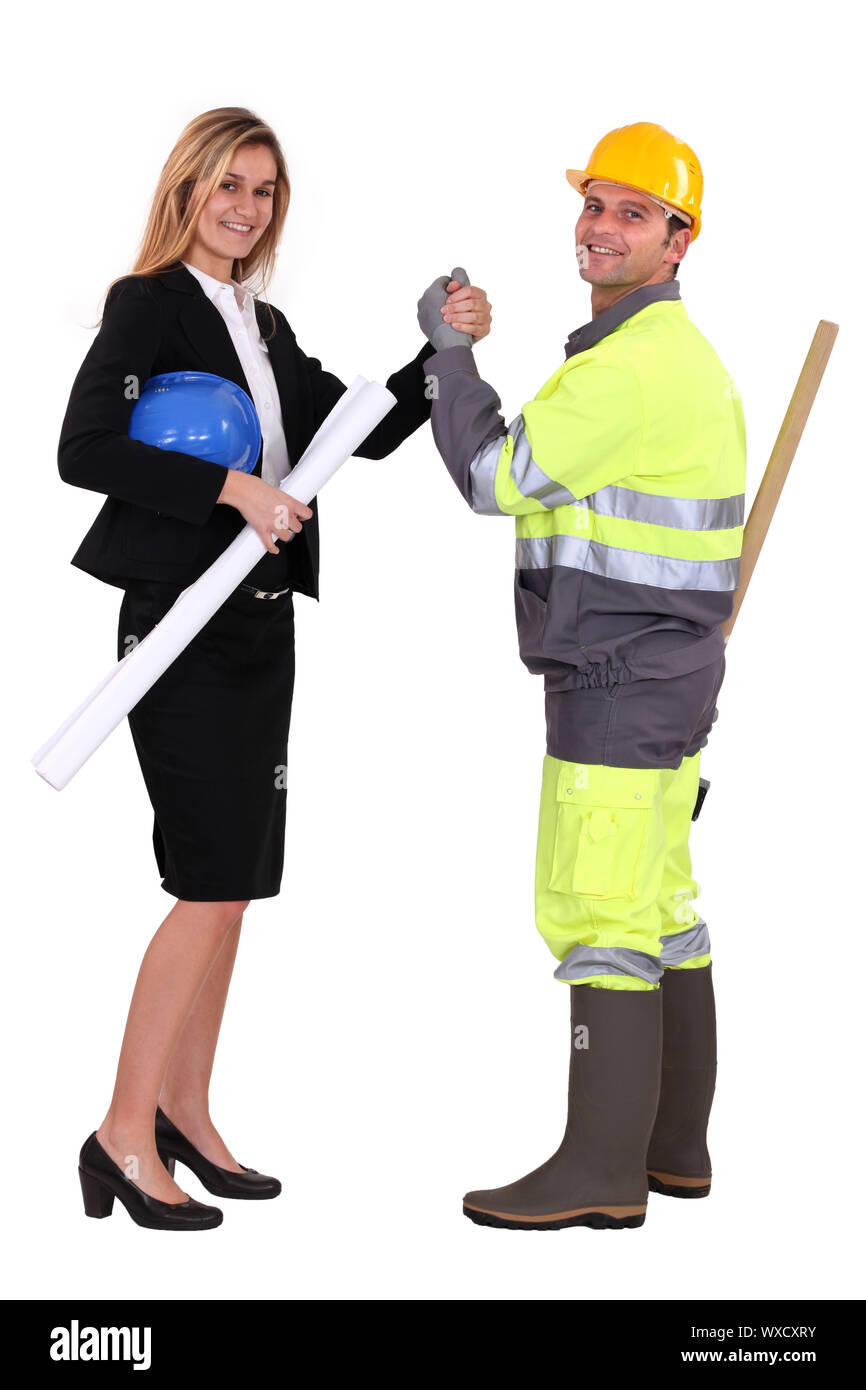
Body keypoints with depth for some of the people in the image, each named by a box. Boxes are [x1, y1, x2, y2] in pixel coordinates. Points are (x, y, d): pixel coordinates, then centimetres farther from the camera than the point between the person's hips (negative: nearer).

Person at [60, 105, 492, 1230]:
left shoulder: (268, 328, 17)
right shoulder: (150, 303, -5)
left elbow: (366, 432, 19)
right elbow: (84, 449, -17)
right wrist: (232, 489, -20)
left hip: (261, 624, 8)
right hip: (184, 621, -8)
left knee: (233, 884, 10)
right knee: (211, 885, -11)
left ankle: (186, 1117, 20)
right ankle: (124, 1136, -1)